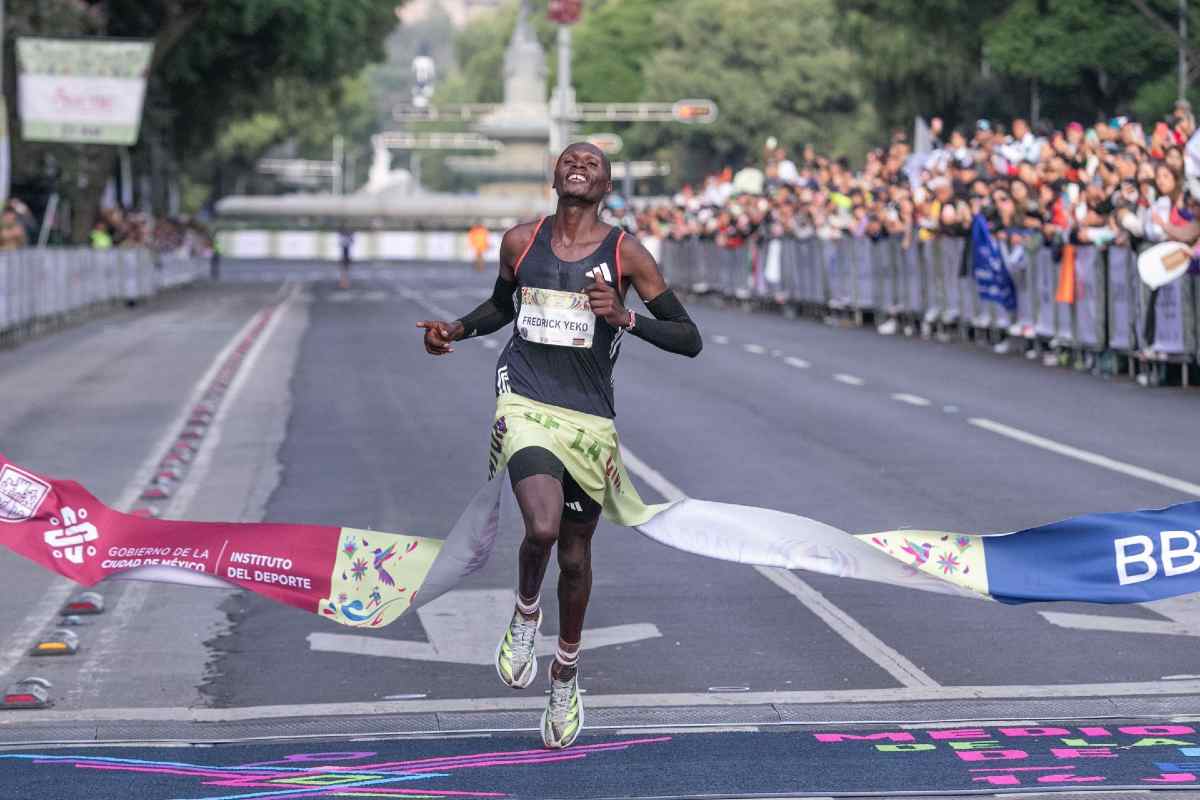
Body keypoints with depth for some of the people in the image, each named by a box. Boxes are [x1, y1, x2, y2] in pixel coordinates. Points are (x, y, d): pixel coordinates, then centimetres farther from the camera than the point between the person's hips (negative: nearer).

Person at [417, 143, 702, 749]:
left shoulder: (626, 254, -3)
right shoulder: (520, 242, 4)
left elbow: (689, 339, -4)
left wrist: (625, 318, -19)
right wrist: (458, 330, 6)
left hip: (589, 417, 0)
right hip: (525, 403, 0)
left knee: (574, 553, 11)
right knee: (542, 528, -25)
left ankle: (565, 674, 34)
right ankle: (526, 613, 8)